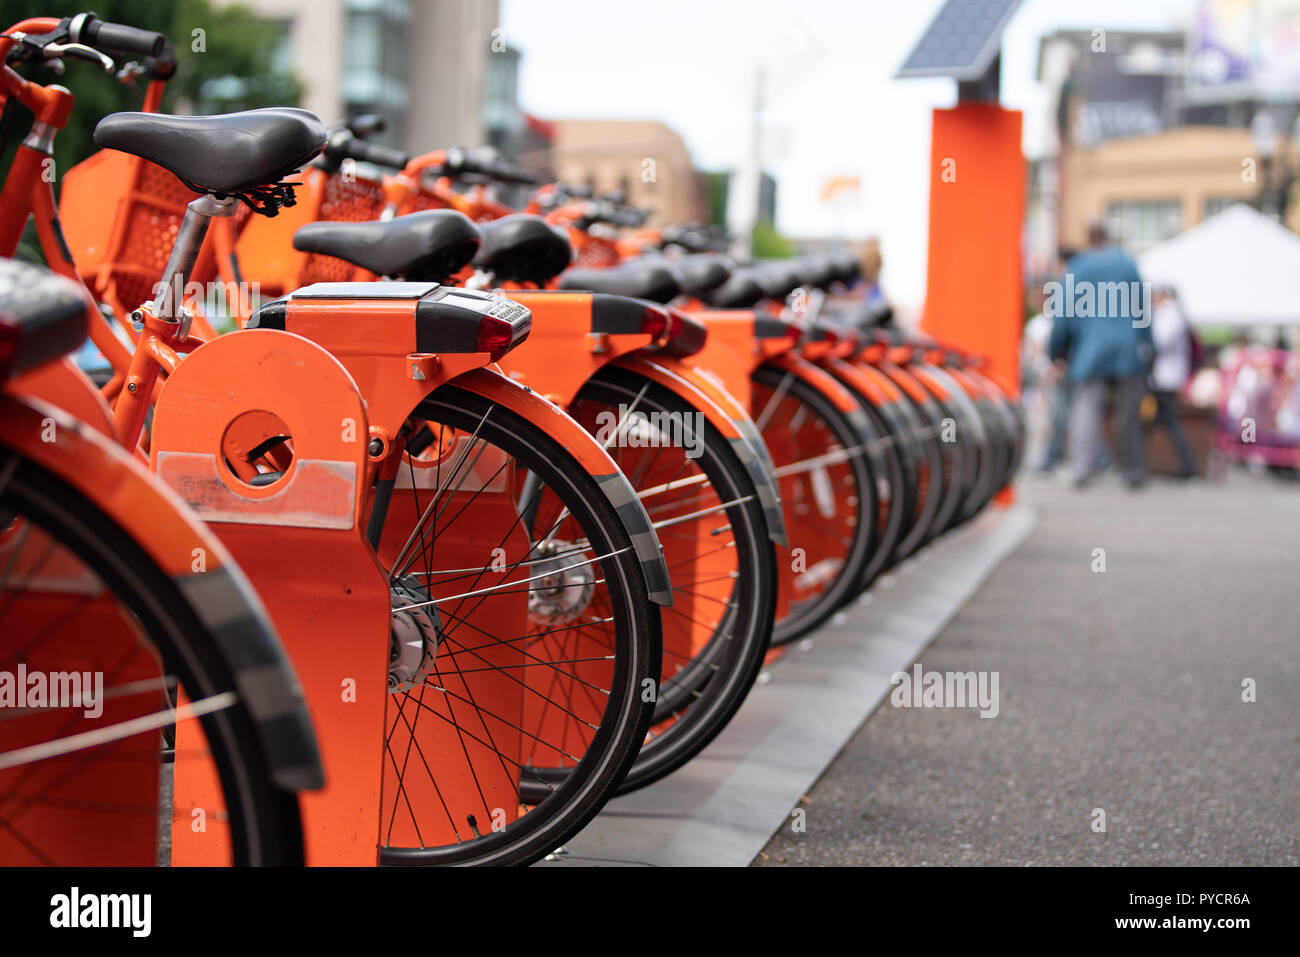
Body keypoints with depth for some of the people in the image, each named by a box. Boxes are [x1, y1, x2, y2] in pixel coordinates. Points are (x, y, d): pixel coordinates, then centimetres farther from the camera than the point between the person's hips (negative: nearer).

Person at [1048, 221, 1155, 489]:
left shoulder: (1075, 269, 0)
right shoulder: (1128, 264, 4)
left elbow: (1064, 315, 1)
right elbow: (1143, 309, 5)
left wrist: (1057, 351, 12)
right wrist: (1147, 348, 12)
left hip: (1090, 351, -2)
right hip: (1129, 350, 2)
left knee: (1086, 409, -4)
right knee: (1129, 413, 9)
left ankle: (1081, 469, -20)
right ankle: (1134, 471, 14)